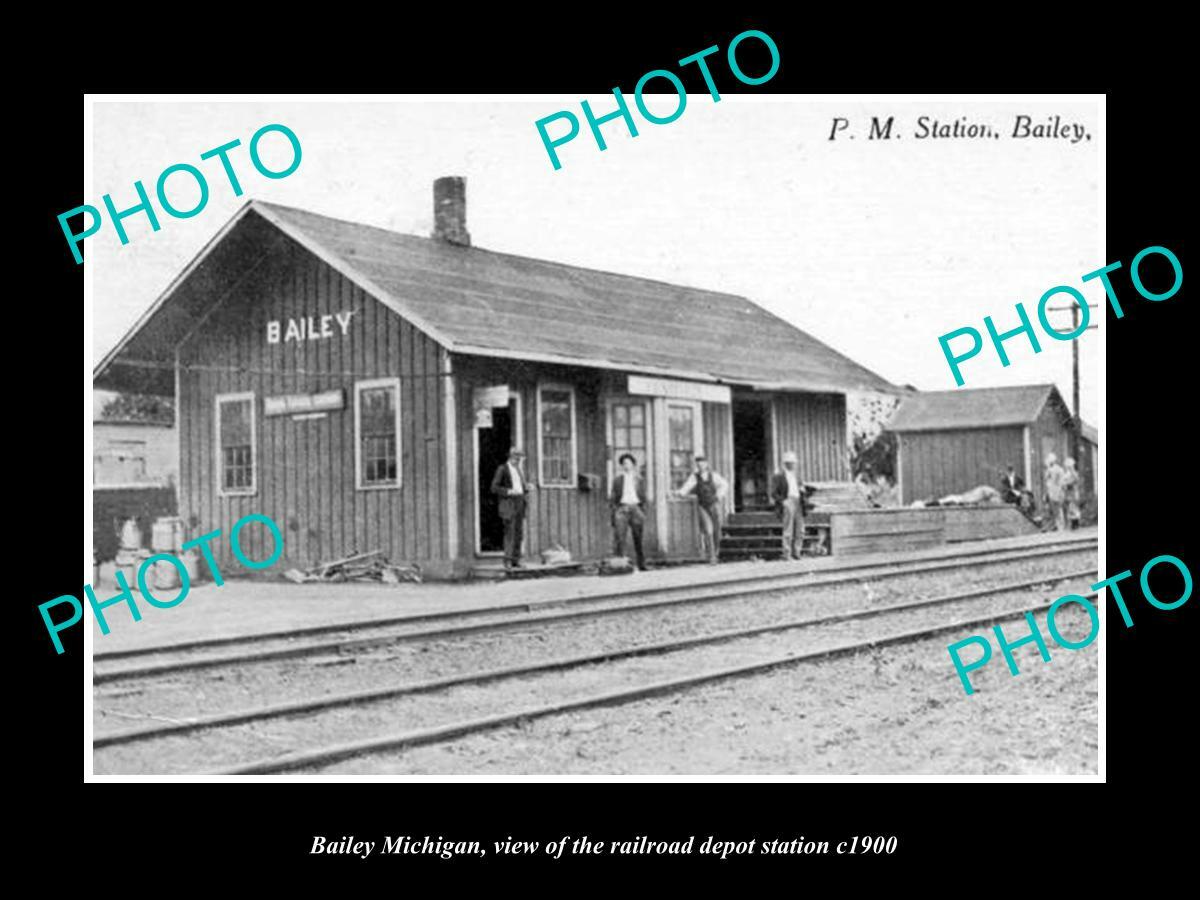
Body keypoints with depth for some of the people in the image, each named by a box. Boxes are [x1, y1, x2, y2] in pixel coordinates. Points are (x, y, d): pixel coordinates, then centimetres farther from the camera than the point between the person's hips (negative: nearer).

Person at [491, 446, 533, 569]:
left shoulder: (520, 469, 17)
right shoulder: (502, 469, -3)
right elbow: (494, 488, -7)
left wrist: (528, 487, 1)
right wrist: (508, 491, -20)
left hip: (520, 503, 6)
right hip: (508, 504, -6)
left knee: (519, 533, 3)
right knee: (510, 532, -10)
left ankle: (516, 560, 7)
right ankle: (507, 560, -8)